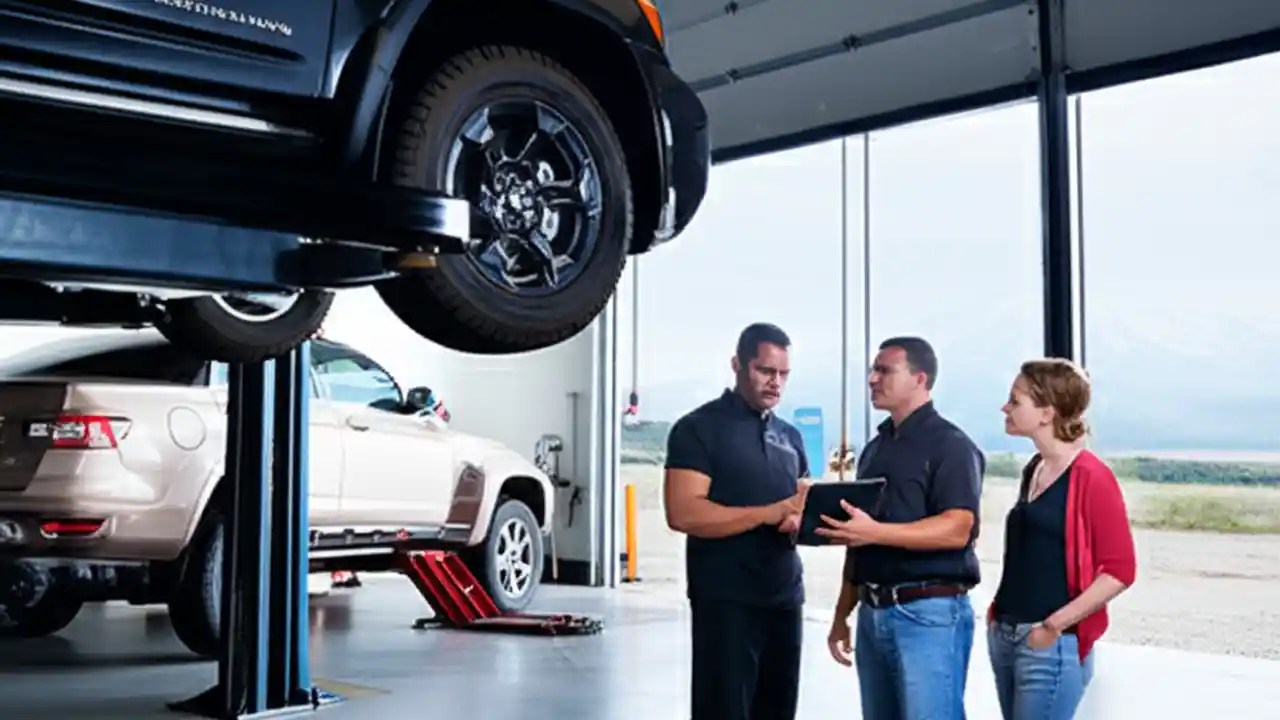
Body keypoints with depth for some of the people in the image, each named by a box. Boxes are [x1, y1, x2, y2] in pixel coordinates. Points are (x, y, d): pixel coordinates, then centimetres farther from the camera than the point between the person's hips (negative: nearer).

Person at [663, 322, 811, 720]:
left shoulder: (790, 436, 16)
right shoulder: (699, 428, -6)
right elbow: (683, 513, -17)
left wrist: (801, 522, -4)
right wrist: (775, 512, -21)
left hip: (785, 599, 7)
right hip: (726, 602, -7)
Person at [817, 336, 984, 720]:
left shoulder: (950, 445, -6)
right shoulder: (875, 448, 18)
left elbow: (957, 530, -18)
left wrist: (876, 532, -27)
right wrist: (842, 613, 18)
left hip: (930, 612, -8)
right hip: (873, 612, 8)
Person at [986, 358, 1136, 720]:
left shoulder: (1090, 477, -11)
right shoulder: (1033, 471, 12)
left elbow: (1119, 571, -14)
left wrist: (1055, 624, -16)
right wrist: (1001, 611, 10)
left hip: (1050, 644, -8)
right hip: (1005, 636, 8)